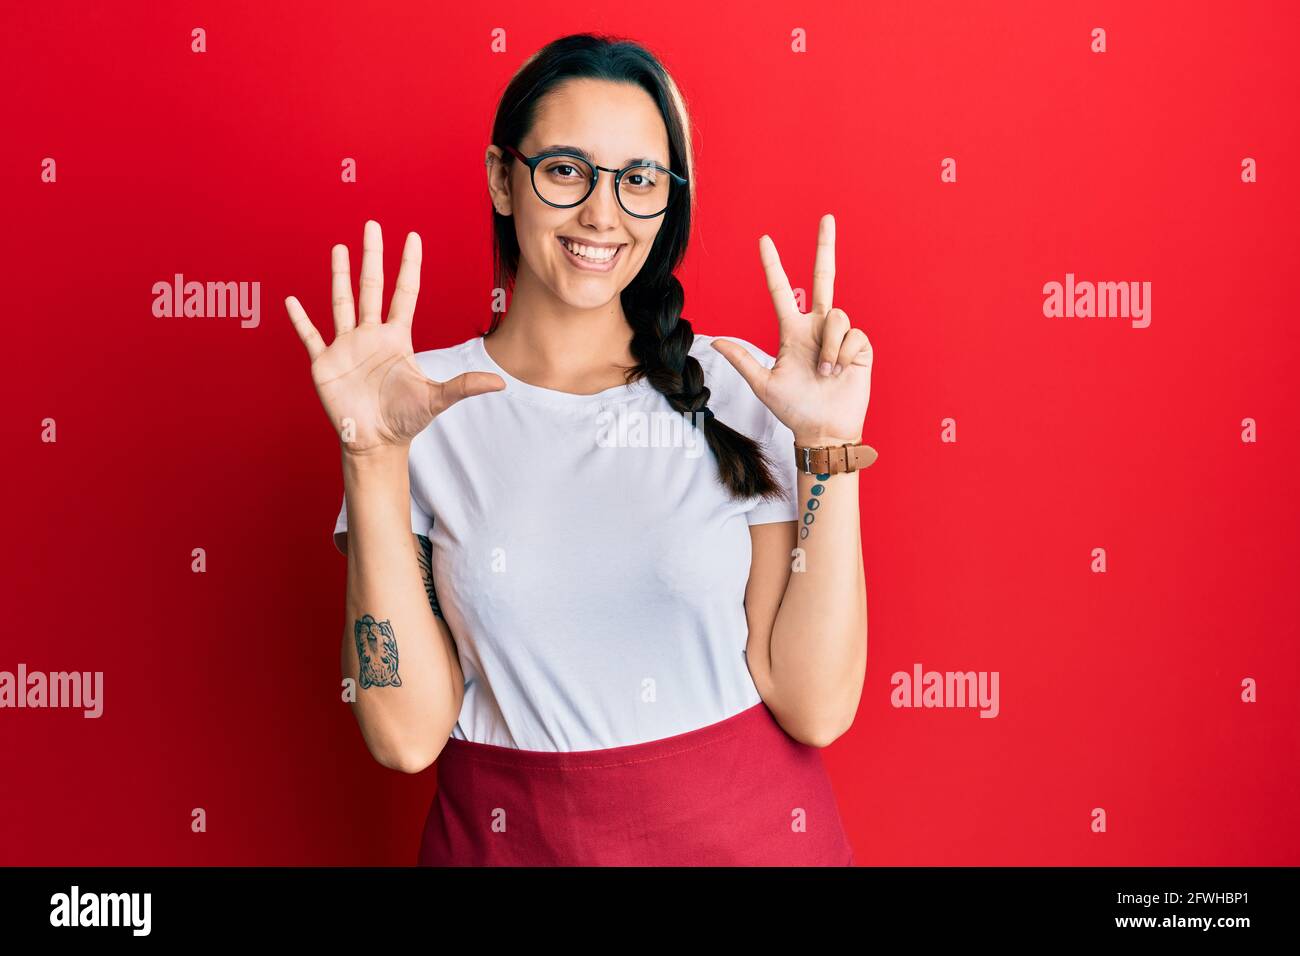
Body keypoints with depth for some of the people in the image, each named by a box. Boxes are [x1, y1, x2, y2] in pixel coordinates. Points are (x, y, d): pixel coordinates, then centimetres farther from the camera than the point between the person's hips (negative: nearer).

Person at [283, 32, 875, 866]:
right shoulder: (424, 404, -7)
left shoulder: (738, 389, -7)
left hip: (750, 830, 1)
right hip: (510, 837, 0)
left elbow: (816, 709, -12)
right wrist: (375, 457, -20)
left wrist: (828, 447, -19)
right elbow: (409, 735, -14)